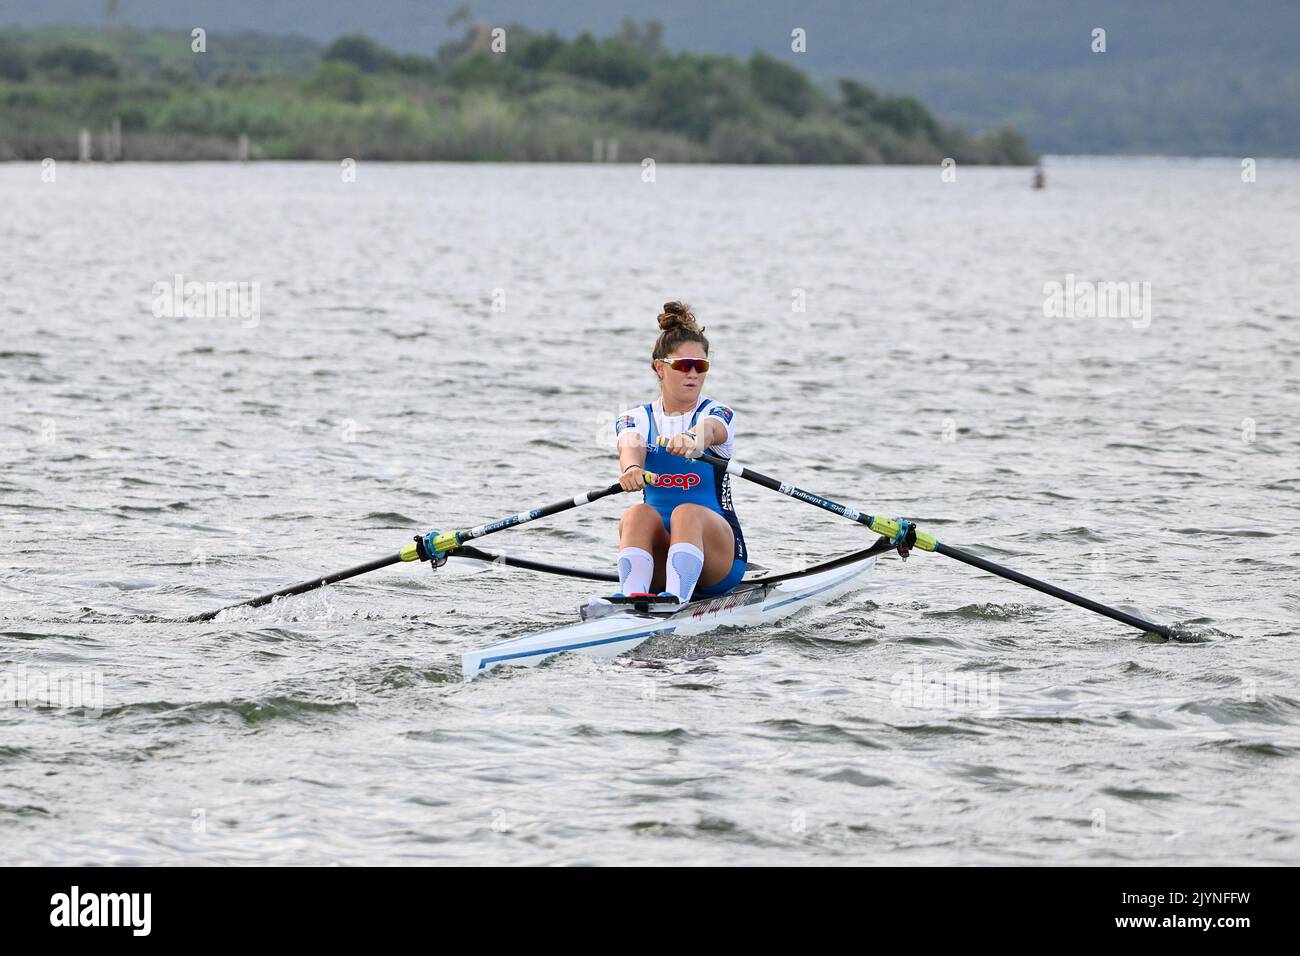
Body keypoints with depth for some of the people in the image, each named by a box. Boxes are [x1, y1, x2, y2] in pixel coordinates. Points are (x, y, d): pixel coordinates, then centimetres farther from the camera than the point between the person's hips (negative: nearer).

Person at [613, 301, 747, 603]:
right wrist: (631, 467, -43)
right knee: (638, 514, -30)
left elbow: (708, 430, -24)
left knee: (687, 512, -34)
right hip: (657, 554, 2)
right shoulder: (637, 419, 9)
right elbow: (630, 445, -16)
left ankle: (675, 598, -59)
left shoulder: (718, 414, 3)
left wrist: (693, 440, -51)